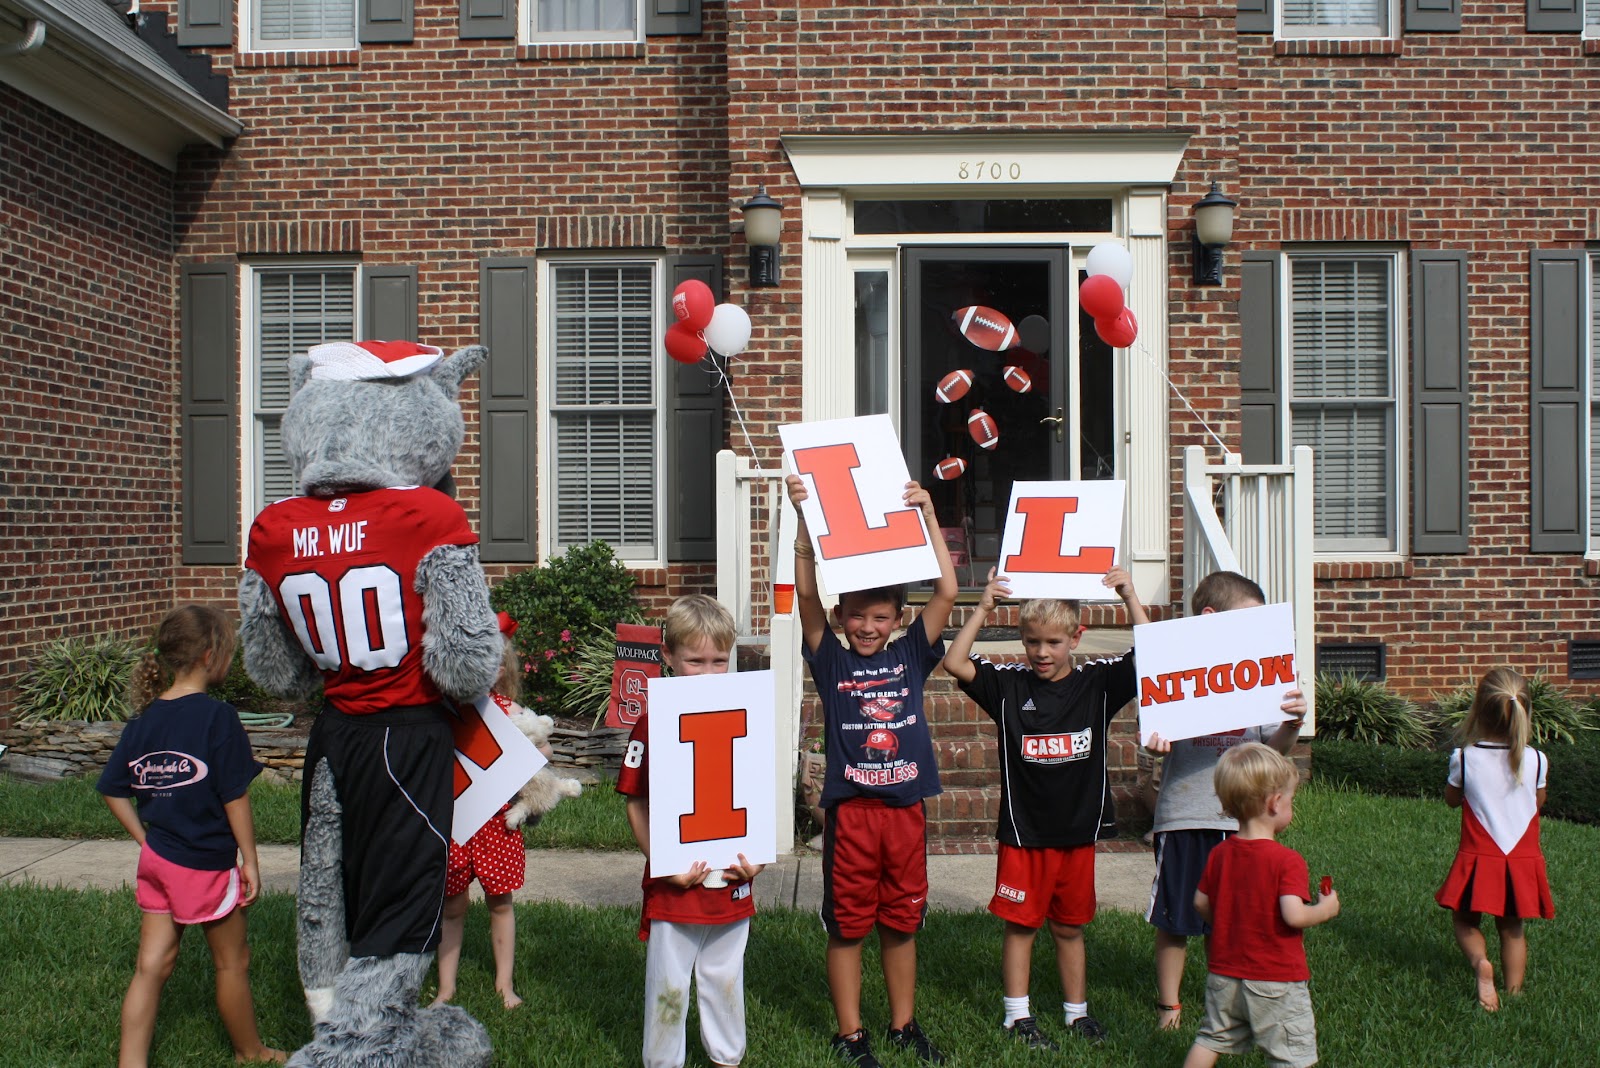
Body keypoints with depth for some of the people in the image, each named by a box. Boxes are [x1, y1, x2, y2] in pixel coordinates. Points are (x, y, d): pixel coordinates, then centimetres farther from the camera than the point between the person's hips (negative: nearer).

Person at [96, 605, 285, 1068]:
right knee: (232, 962, 12)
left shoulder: (143, 721, 1)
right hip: (206, 865, -6)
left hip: (156, 859, 6)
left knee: (152, 964, 14)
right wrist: (249, 860, -8)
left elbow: (113, 791, 6)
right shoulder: (217, 718, -20)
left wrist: (146, 838, 13)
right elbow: (235, 798, -17)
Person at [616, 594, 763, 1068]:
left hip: (730, 881, 3)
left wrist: (757, 855, -2)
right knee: (668, 985, 11)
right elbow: (636, 804, -6)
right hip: (673, 883, -3)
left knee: (725, 979, 20)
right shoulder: (653, 722, -9)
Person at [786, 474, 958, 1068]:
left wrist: (926, 515, -8)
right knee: (847, 926, 9)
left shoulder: (910, 656, 4)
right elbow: (806, 593, -14)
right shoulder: (831, 661, -1)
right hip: (850, 811, -2)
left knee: (902, 922, 16)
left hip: (906, 809, 2)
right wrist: (804, 519, -24)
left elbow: (947, 591, -3)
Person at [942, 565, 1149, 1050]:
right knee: (1020, 925, 8)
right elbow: (954, 663, -13)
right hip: (1023, 833, -1)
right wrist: (983, 608, -17)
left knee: (1070, 927, 16)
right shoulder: (1009, 685, -5)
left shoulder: (1098, 682, -2)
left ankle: (1077, 1011, 32)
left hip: (1078, 832, 1)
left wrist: (1130, 598, -15)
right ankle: (1018, 1015, 22)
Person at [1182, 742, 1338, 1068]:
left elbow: (1200, 902, 5)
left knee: (1212, 1038, 19)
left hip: (1224, 973, 6)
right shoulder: (1288, 860, -20)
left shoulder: (1219, 853, -1)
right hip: (1276, 980, -5)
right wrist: (1325, 909, -9)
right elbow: (1293, 915, -27)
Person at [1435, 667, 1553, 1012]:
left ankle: (1480, 962, -12)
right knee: (1512, 930, 18)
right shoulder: (1535, 760, -9)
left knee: (1465, 922, 14)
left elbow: (1451, 799, 5)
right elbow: (1539, 801, 10)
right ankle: (1513, 993, 18)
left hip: (1478, 861, -2)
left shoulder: (1464, 758, -14)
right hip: (1522, 861, 2)